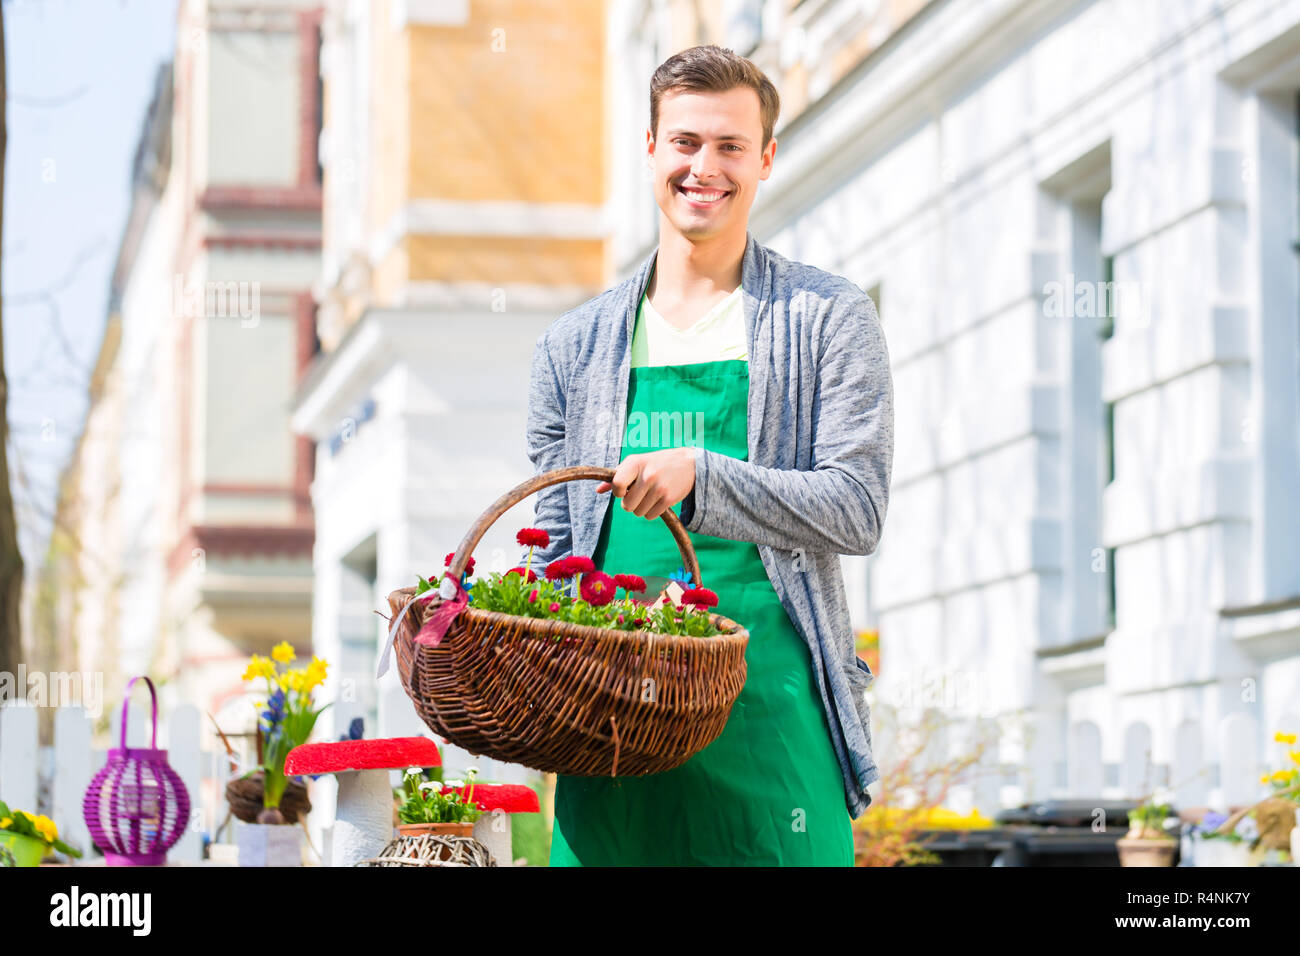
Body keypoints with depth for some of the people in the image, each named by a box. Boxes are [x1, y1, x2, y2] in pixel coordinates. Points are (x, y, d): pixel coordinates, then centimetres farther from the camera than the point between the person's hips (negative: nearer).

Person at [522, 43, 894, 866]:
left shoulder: (829, 319, 6)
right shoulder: (575, 345, 16)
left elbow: (858, 509, -3)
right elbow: (556, 549, 17)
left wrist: (701, 474, -17)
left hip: (768, 712, -3)